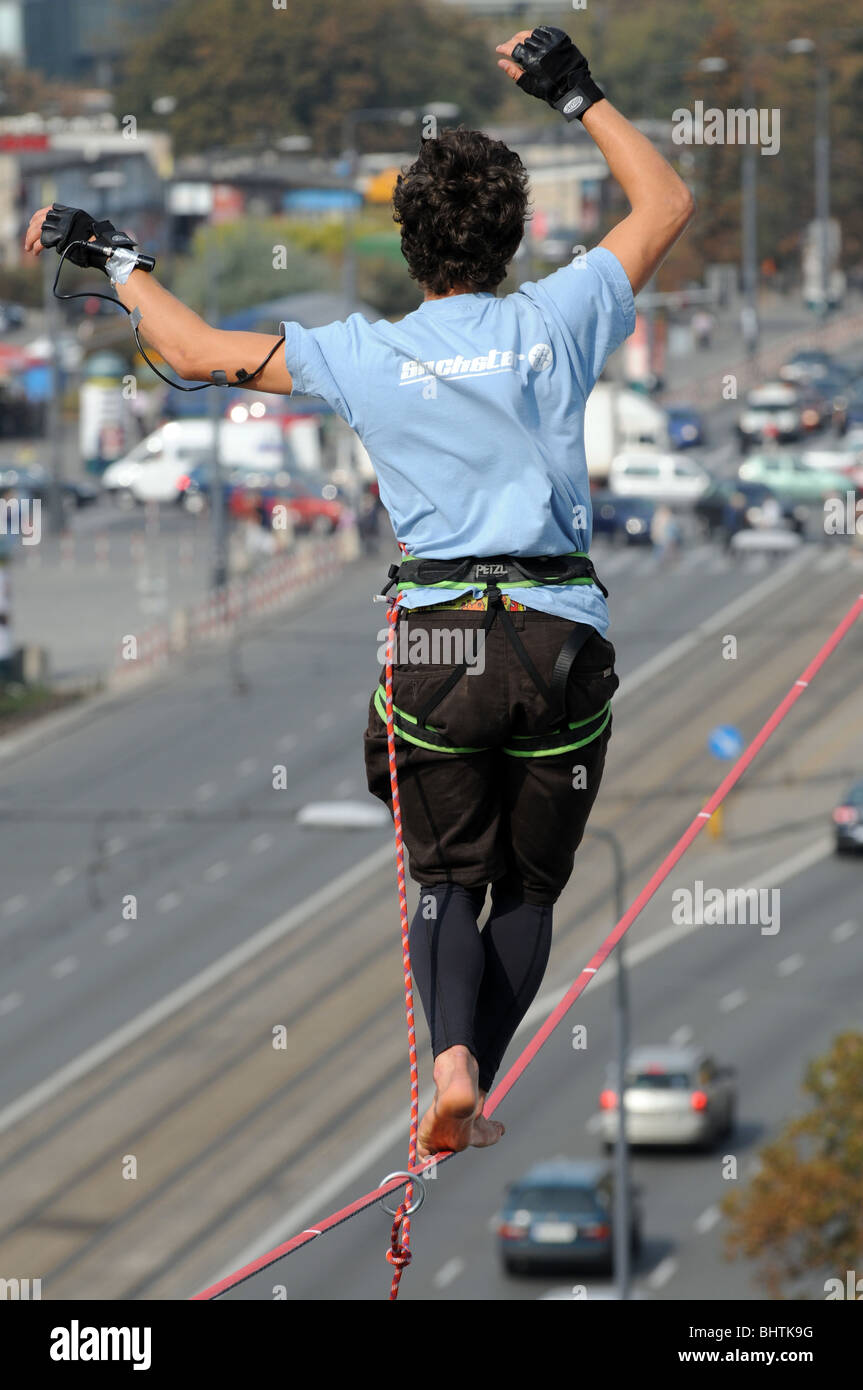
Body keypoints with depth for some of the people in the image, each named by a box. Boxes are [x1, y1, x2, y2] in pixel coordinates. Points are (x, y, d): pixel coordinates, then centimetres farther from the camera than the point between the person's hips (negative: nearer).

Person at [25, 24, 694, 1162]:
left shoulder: (367, 356, -3)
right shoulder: (556, 323, -1)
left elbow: (200, 351, 4)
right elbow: (668, 203, 13)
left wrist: (111, 258, 17)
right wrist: (576, 96, 17)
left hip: (437, 640, 0)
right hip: (564, 639, 0)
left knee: (449, 875, 10)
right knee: (530, 886, 13)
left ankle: (452, 1060, -17)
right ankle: (478, 1100, 7)